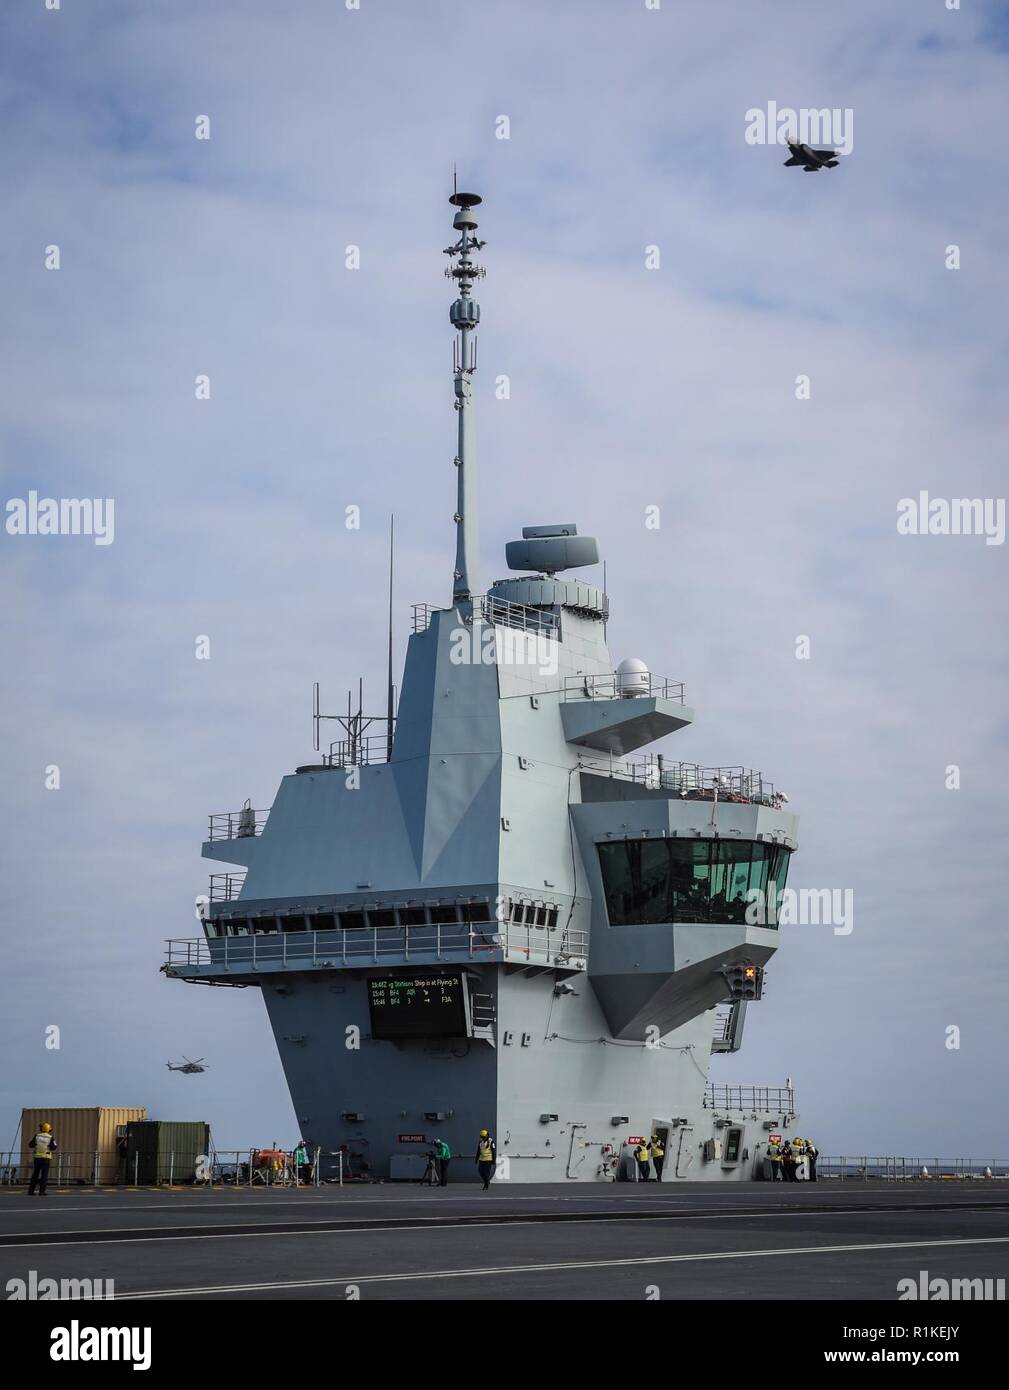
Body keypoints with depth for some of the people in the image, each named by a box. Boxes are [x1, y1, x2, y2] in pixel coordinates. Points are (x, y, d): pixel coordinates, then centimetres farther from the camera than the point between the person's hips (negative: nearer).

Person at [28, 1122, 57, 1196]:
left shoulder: (37, 1136, 3)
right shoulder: (50, 1138, -3)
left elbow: (31, 1145, 5)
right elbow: (54, 1148, -6)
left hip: (37, 1157, 2)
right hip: (46, 1158, -2)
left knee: (35, 1175, 10)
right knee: (44, 1175, 0)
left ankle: (31, 1191, 7)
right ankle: (41, 1191, -8)